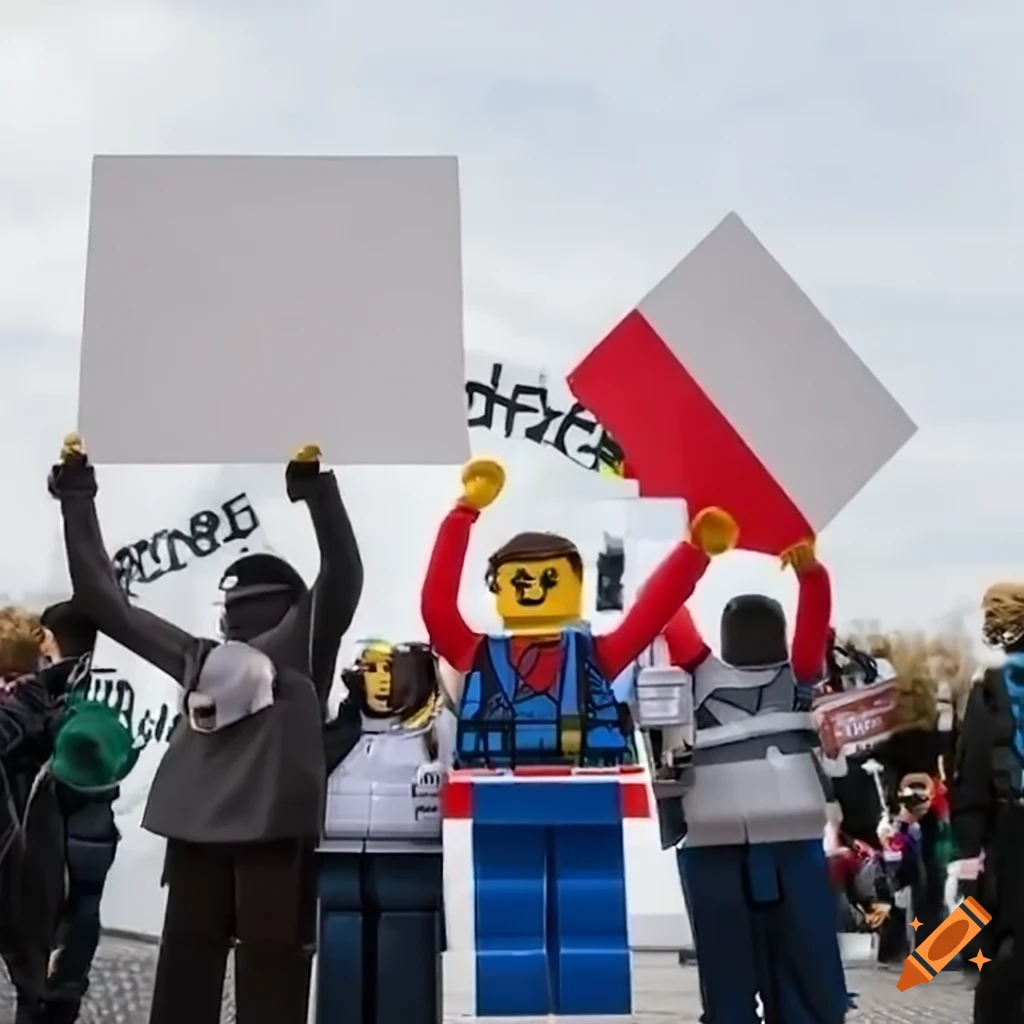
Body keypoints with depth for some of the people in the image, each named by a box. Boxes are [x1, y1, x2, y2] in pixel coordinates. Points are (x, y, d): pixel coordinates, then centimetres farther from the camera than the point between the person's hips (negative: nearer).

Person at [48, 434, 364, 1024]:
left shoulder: (302, 646, 9)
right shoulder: (200, 658, 20)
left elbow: (342, 577, -7)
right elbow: (106, 600, 23)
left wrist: (317, 485, -19)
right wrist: (77, 497, 21)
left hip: (274, 834, -4)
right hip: (198, 833, 4)